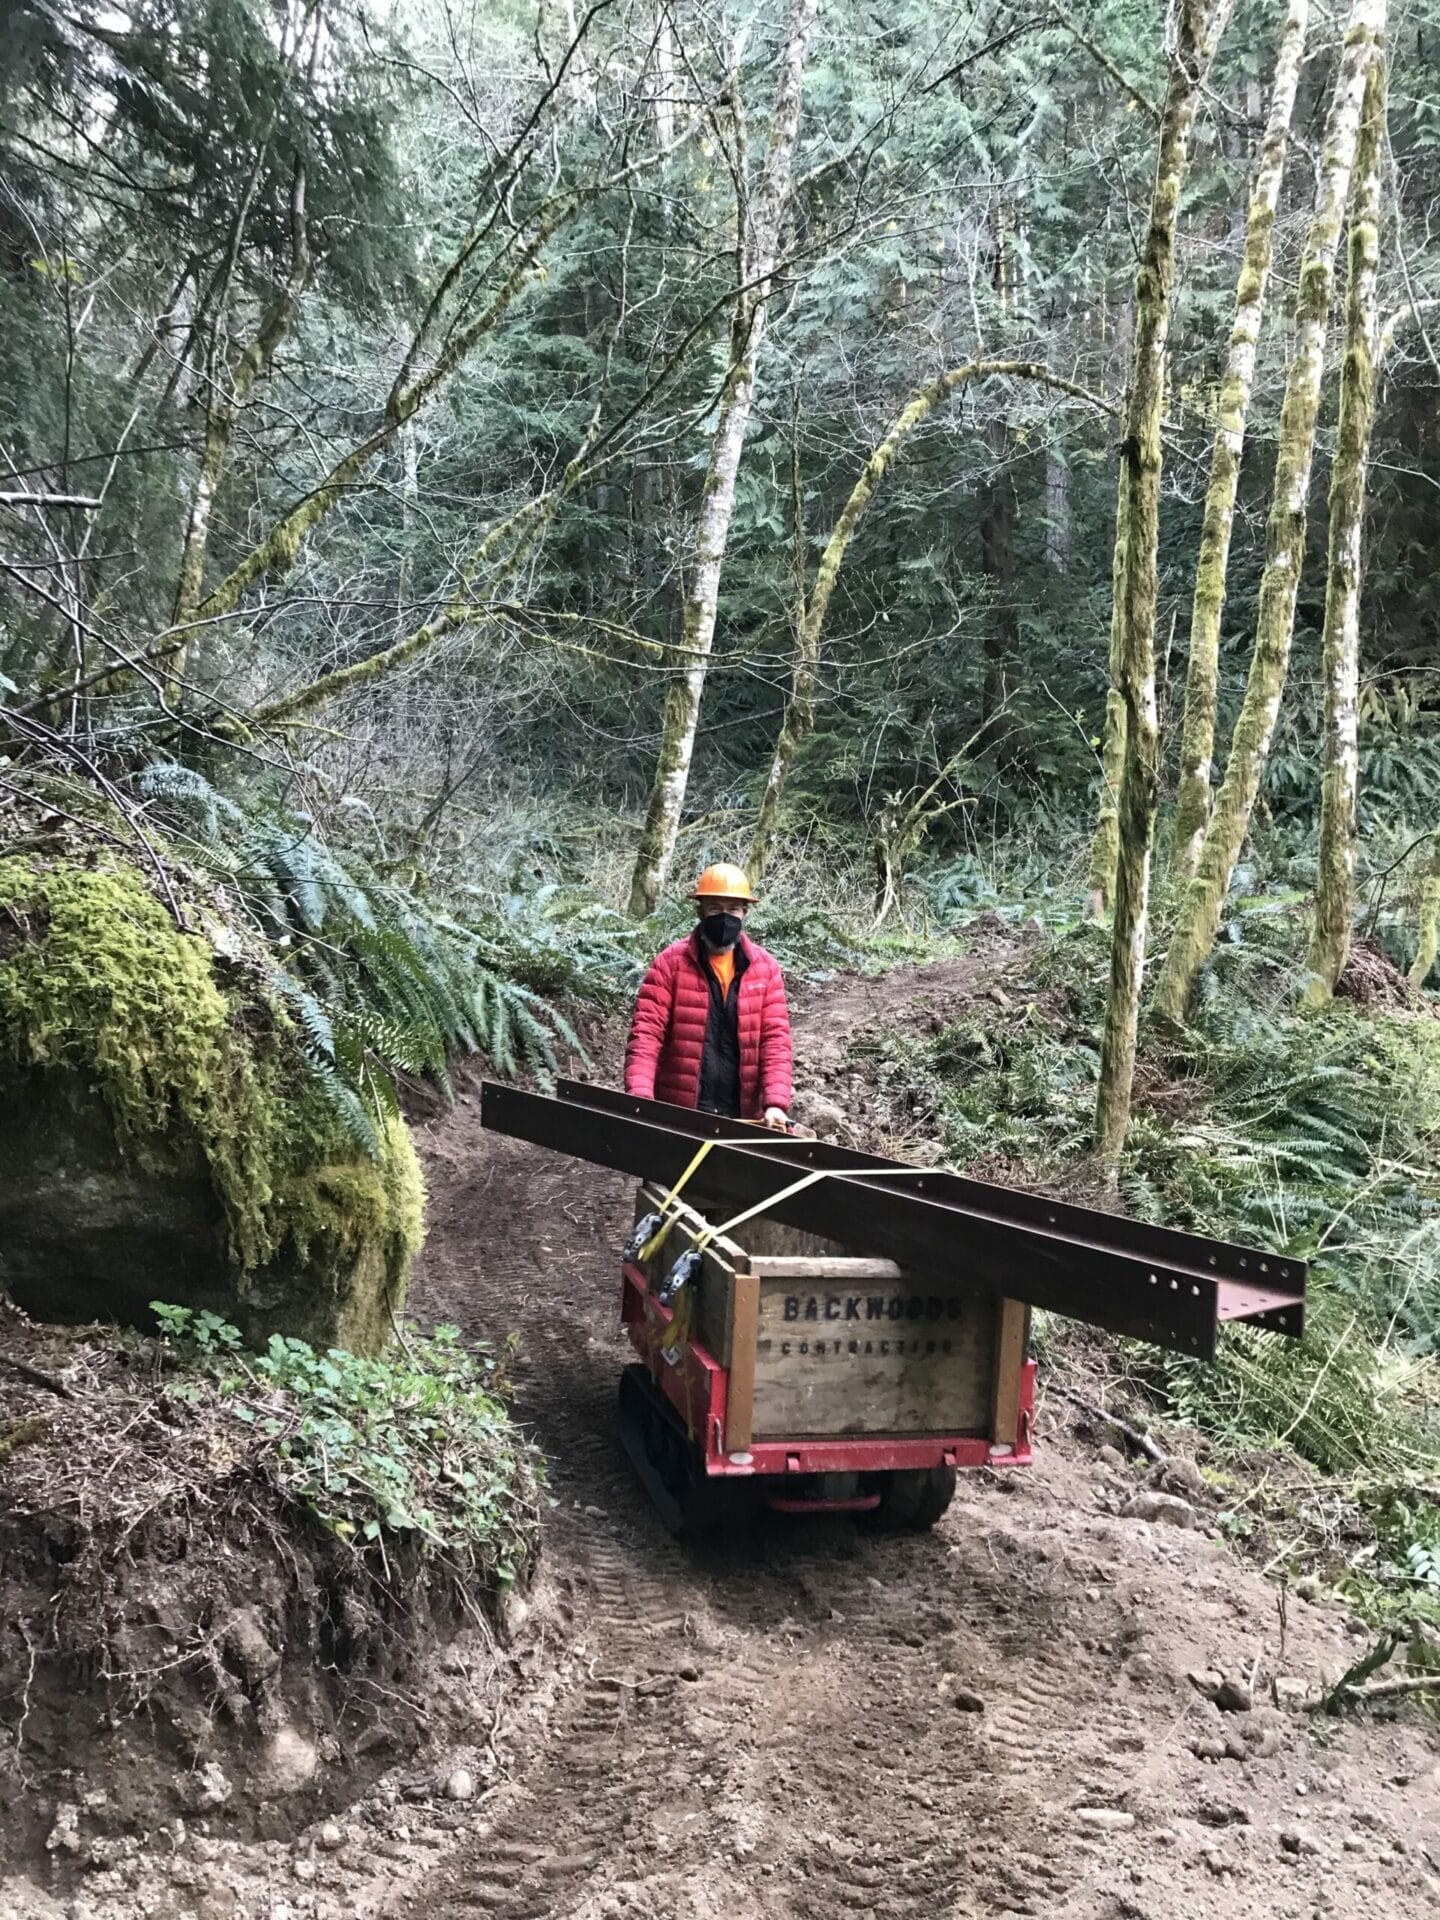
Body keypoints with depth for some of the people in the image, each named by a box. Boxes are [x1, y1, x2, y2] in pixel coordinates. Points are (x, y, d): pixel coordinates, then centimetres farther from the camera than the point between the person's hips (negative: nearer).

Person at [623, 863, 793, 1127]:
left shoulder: (766, 967, 4)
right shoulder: (670, 963, -3)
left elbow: (775, 1040, -1)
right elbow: (646, 1033, -10)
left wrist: (776, 1103, -16)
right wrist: (640, 1098, -25)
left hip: (743, 1117, 2)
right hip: (676, 1115, -2)